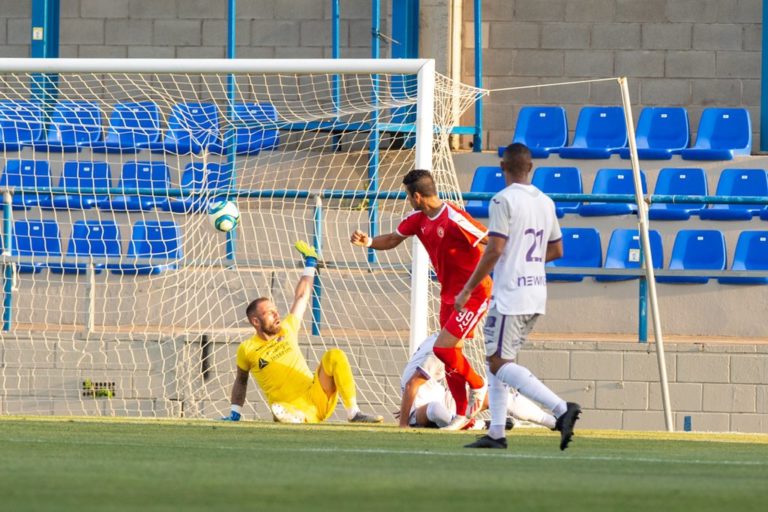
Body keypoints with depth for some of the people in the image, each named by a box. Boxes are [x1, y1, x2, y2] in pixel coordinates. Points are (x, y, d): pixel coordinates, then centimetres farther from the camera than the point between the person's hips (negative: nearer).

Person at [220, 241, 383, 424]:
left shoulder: (287, 330, 12)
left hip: (317, 399, 6)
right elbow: (241, 381, 18)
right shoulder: (247, 349, 3)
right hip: (293, 409, -6)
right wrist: (235, 415, 13)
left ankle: (353, 413, -19)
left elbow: (302, 298, 22)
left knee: (334, 356, -20)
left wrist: (310, 264, 25)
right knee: (279, 411, -45)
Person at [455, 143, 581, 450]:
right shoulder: (545, 202, 12)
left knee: (500, 363, -9)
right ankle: (496, 433, 11)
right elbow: (557, 250, 19)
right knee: (497, 360, 16)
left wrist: (467, 290, -12)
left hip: (510, 295, -8)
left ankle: (561, 408, -23)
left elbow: (494, 250, -18)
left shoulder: (504, 200, -11)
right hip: (537, 295, 8)